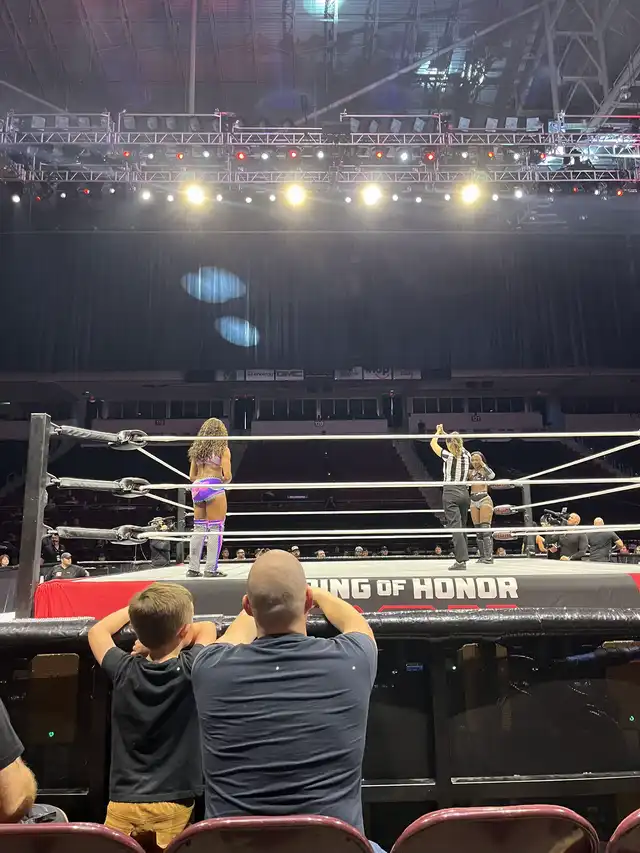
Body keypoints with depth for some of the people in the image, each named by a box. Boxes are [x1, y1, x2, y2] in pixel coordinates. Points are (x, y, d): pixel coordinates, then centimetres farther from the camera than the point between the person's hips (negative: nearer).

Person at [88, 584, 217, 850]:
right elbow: (208, 628, 7)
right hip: (173, 805, -2)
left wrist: (137, 609, 21)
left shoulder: (124, 671, -10)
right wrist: (172, 635, 7)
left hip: (123, 802, 3)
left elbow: (97, 631, 12)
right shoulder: (190, 669, -16)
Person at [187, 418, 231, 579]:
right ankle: (211, 569, -3)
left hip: (197, 487, 6)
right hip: (214, 488, -6)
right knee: (216, 529, -1)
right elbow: (227, 475, -8)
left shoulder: (197, 449, 15)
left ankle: (193, 568, 12)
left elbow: (192, 476, 14)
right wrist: (225, 481, 12)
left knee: (199, 529, 11)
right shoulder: (222, 449, -1)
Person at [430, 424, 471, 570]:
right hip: (464, 492, 5)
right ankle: (462, 556, 21)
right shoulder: (467, 456, 2)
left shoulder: (447, 456, -10)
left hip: (450, 493, -5)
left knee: (455, 526, -9)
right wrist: (446, 434, 33)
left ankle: (461, 560, -16)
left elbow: (433, 443, 6)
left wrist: (439, 432, 24)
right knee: (462, 526, 15)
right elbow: (459, 446, 25)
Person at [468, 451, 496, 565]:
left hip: (484, 499, -5)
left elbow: (492, 476, -21)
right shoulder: (470, 472, 13)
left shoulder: (485, 470, 1)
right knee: (478, 531, 5)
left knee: (485, 528, -13)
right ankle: (482, 556, 8)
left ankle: (489, 556, -15)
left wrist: (482, 463, -18)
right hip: (473, 501, 5)